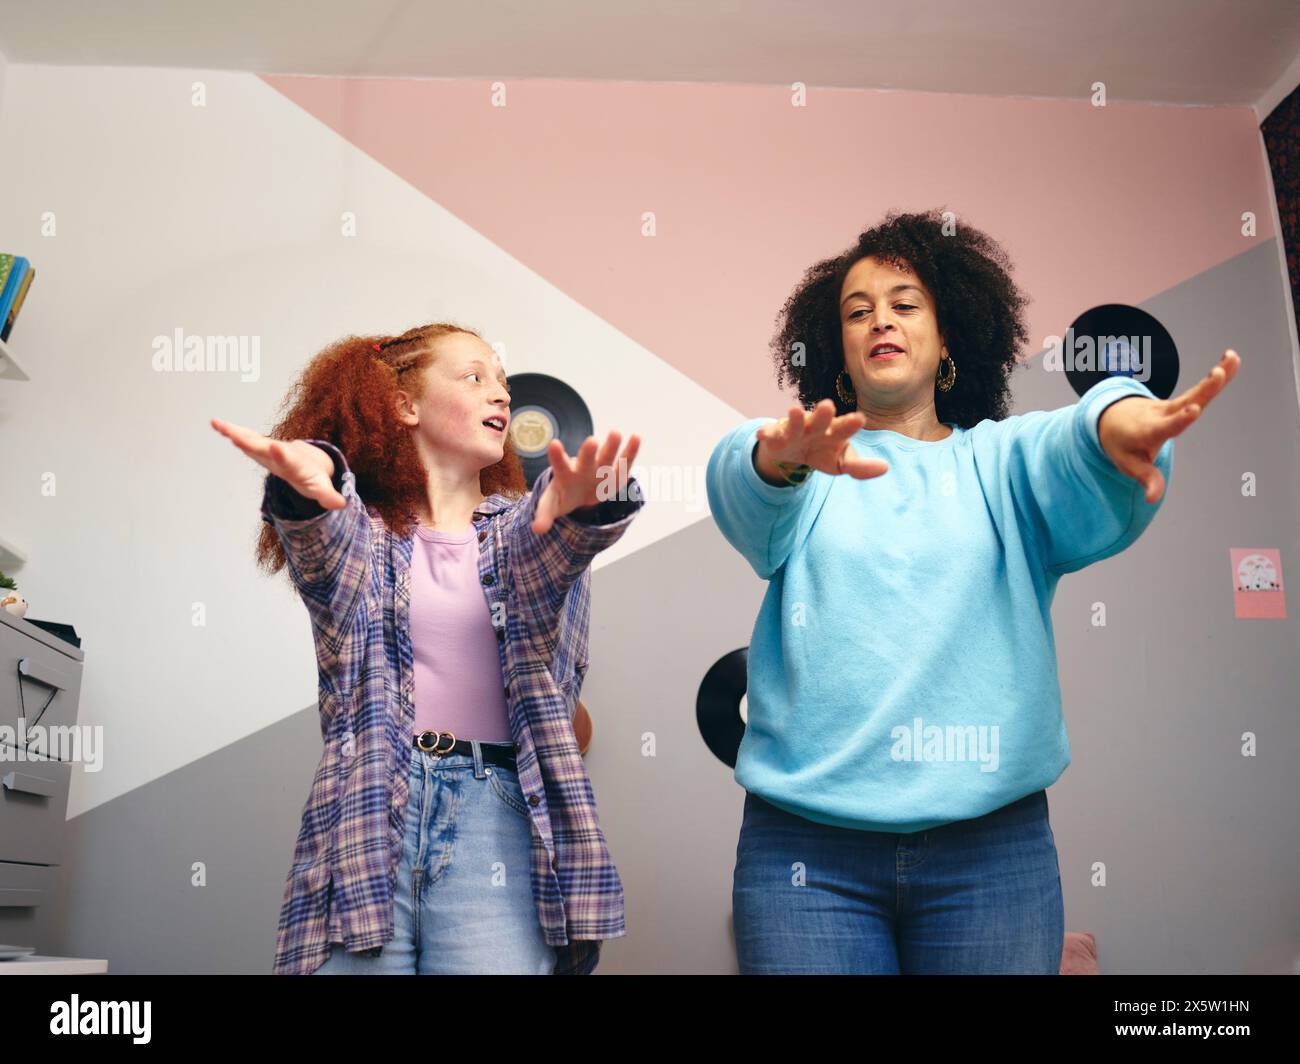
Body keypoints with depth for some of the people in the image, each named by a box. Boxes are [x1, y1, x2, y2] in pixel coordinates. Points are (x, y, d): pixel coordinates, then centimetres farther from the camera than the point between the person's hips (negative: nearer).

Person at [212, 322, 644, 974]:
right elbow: (329, 548, -12)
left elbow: (544, 555, -8)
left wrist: (580, 503, -32)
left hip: (499, 805, 1)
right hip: (366, 808, 0)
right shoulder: (361, 531, 12)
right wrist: (307, 485, -36)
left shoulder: (530, 527, 16)